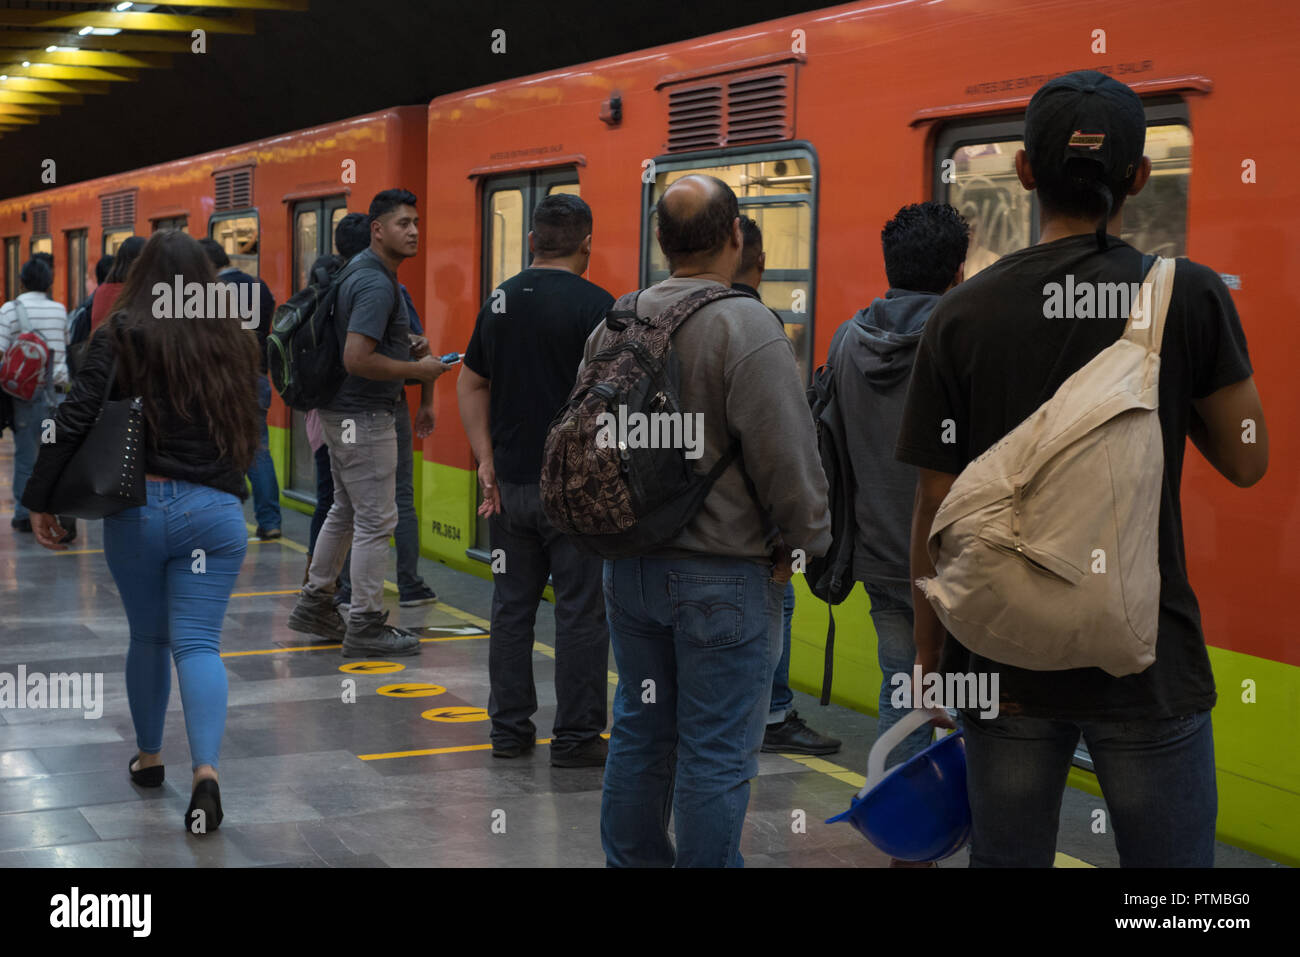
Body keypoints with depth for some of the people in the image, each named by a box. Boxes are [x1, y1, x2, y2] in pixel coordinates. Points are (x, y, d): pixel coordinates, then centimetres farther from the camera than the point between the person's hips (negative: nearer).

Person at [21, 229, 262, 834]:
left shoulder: (122, 335, -2)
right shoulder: (232, 343, 8)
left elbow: (77, 416, -9)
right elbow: (247, 430, 13)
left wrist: (40, 498, -3)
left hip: (138, 506, -1)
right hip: (216, 511, 1)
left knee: (147, 636, 17)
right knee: (198, 642, -3)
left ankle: (149, 756, 33)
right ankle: (206, 769, -22)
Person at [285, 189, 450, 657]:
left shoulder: (362, 269, 12)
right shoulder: (376, 285, -21)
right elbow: (357, 359, -30)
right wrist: (418, 370, -18)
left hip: (344, 412, 11)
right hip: (364, 416, -11)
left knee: (347, 511, 21)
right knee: (375, 520, -3)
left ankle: (314, 603, 30)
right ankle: (365, 626, 3)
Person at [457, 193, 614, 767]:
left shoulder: (500, 300, 7)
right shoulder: (594, 305, -11)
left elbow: (470, 385, 10)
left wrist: (487, 462, 8)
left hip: (511, 480, 6)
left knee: (511, 606, 12)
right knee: (581, 613, 2)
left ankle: (510, 729, 18)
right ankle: (576, 737, 6)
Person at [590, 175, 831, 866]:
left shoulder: (613, 325, 4)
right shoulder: (746, 328, -17)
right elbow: (787, 459, -19)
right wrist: (804, 544, -4)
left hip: (630, 567, 7)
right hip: (722, 575, -7)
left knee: (640, 732, 18)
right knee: (716, 754, 1)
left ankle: (631, 860, 28)